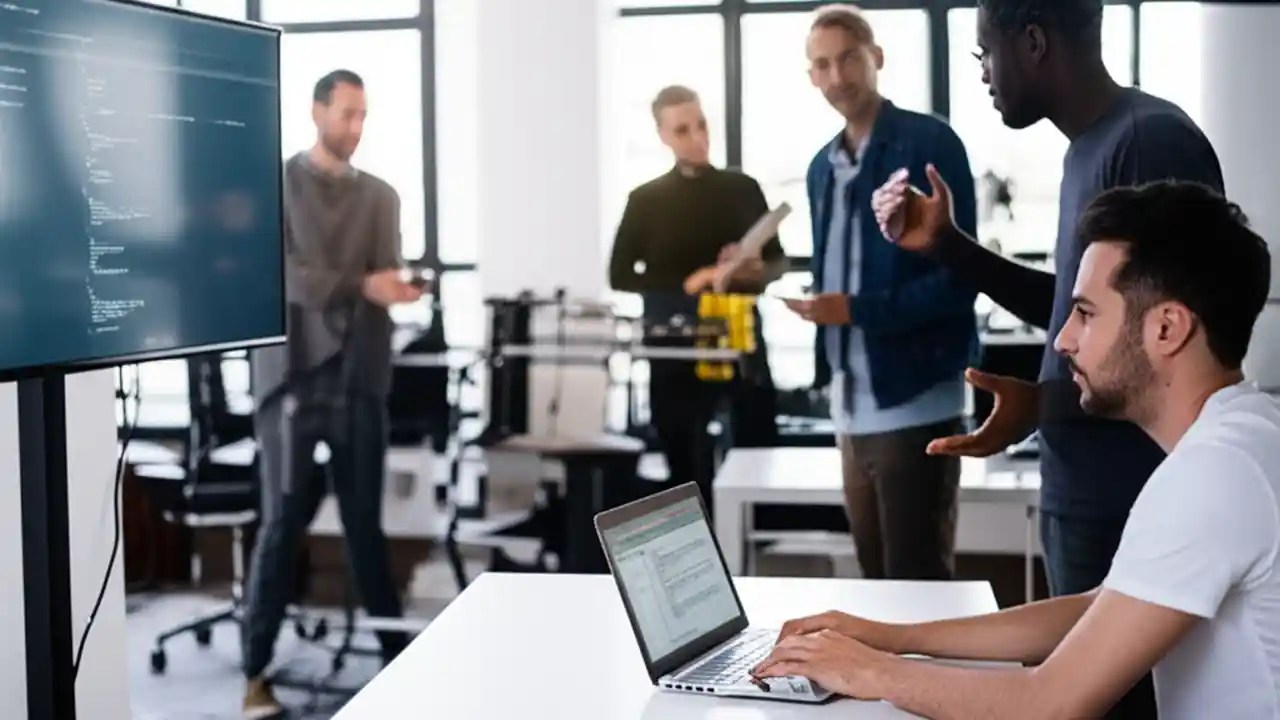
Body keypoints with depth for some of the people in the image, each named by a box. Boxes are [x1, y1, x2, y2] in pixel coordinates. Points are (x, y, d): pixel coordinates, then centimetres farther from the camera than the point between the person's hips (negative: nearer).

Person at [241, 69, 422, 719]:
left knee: (365, 520, 8)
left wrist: (400, 288, -17)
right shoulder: (276, 184, 3)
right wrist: (361, 285, -21)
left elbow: (383, 283, 7)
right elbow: (282, 274, -10)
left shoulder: (380, 197, 15)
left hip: (358, 375, 3)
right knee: (283, 520, -4)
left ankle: (397, 655, 15)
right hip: (292, 372, -3)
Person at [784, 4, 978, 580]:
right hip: (852, 406, 7)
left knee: (918, 581, -1)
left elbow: (959, 277, -13)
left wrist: (857, 310, -18)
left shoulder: (929, 144, -8)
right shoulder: (823, 166, 14)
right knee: (877, 575, 14)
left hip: (915, 402, -7)